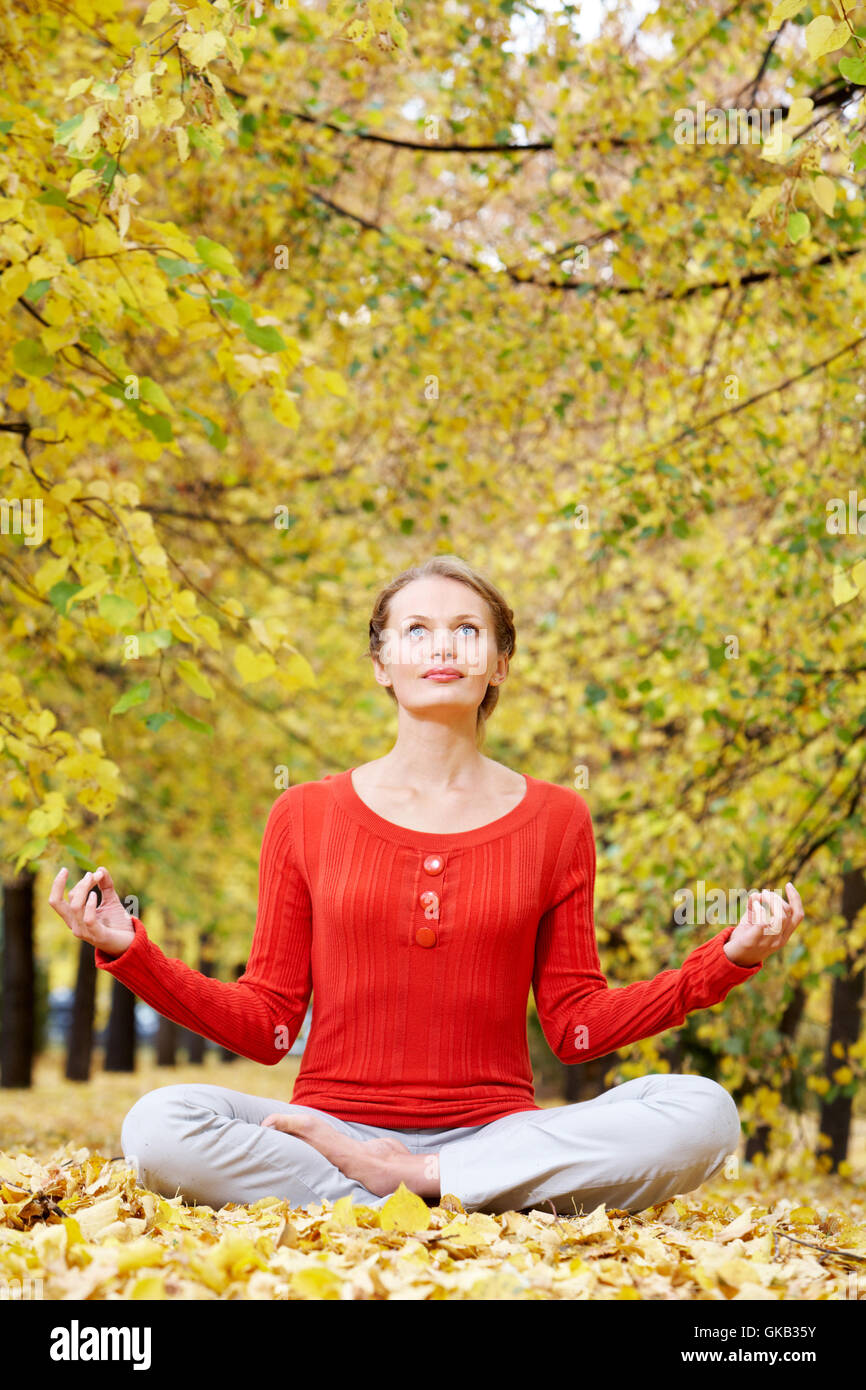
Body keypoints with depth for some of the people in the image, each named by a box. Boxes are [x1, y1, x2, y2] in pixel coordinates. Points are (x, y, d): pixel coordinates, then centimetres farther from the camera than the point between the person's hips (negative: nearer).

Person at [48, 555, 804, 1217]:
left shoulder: (555, 820, 7)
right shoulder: (305, 817, 7)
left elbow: (577, 1025, 8)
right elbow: (266, 1025, 7)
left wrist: (730, 957, -3)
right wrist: (129, 951, -5)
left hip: (495, 1134, 0)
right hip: (334, 1121, 0)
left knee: (702, 1113, -26)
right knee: (159, 1126, -31)